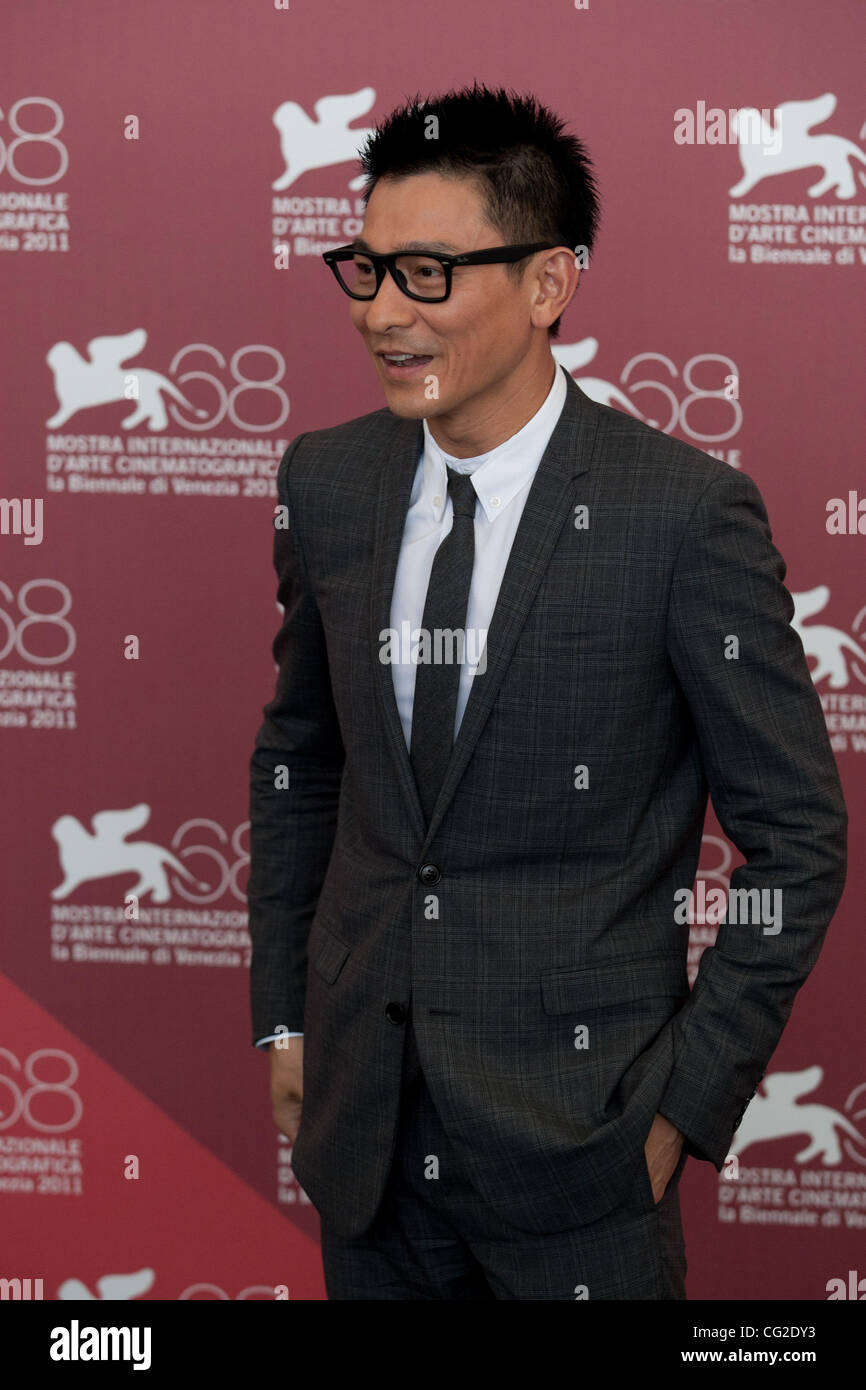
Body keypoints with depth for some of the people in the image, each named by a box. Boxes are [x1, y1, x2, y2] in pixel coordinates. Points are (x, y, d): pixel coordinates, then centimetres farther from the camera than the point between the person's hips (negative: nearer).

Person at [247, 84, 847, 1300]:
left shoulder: (688, 513, -13)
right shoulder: (326, 482, 2)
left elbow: (797, 841, -8)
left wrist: (689, 1105, -9)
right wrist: (284, 1018, 13)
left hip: (577, 1148, -4)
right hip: (364, 1128, 5)